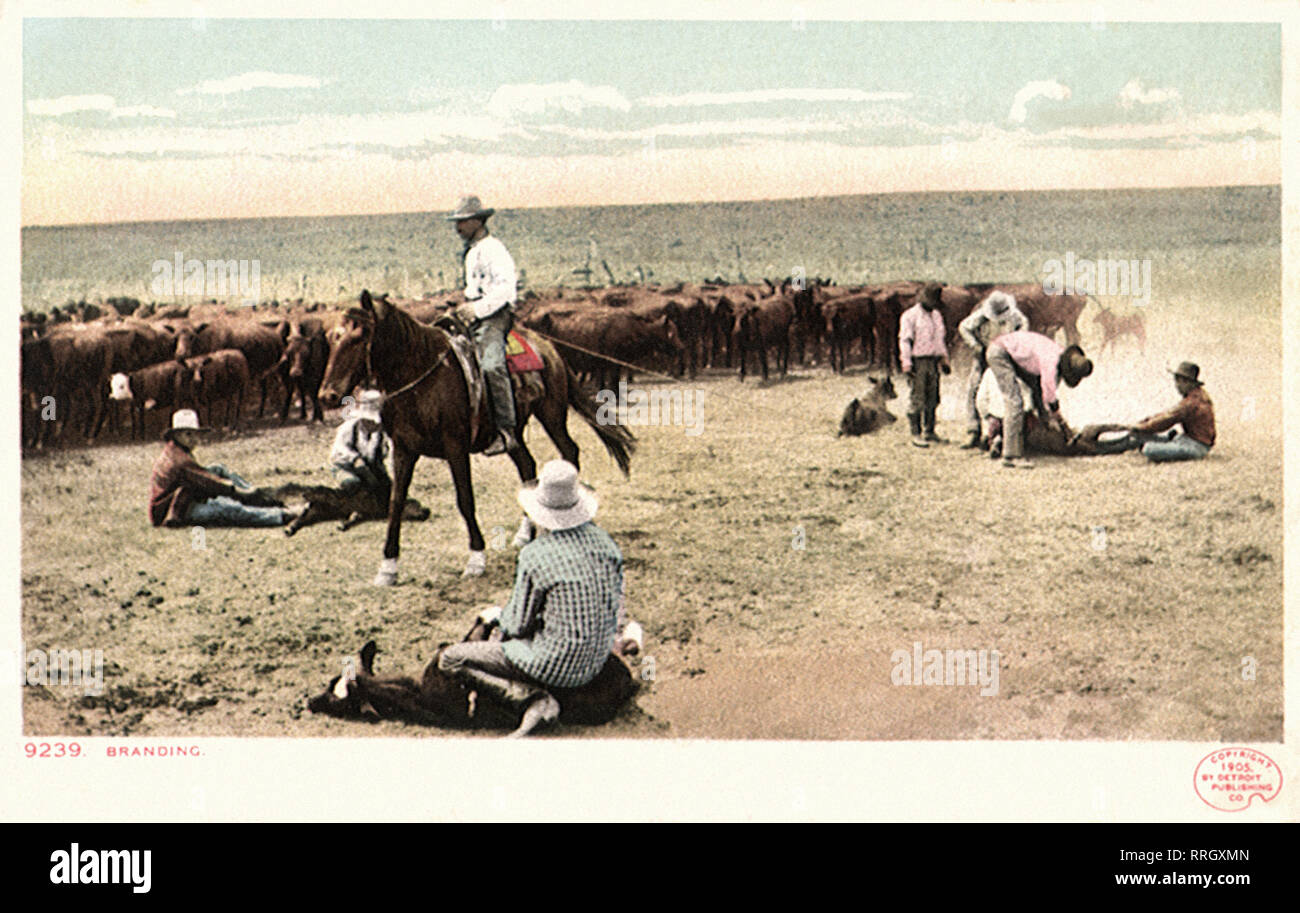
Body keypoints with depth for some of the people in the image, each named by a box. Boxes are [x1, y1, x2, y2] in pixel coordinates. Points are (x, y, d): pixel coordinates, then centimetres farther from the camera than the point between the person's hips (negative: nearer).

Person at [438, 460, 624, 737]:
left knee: (451, 659, 1)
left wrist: (504, 617, 12)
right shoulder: (601, 539, -3)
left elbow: (518, 625, -12)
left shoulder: (535, 555, -20)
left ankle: (535, 697, -12)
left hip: (557, 665, -8)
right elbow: (616, 602, 6)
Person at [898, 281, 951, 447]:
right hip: (918, 361, -7)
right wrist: (906, 363, -16)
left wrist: (944, 359, 19)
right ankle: (915, 434, -7)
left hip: (932, 361, 7)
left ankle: (930, 431, 16)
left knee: (932, 397, 8)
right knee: (918, 398, -9)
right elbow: (904, 340, -10)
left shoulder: (937, 315, 16)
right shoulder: (910, 315, -6)